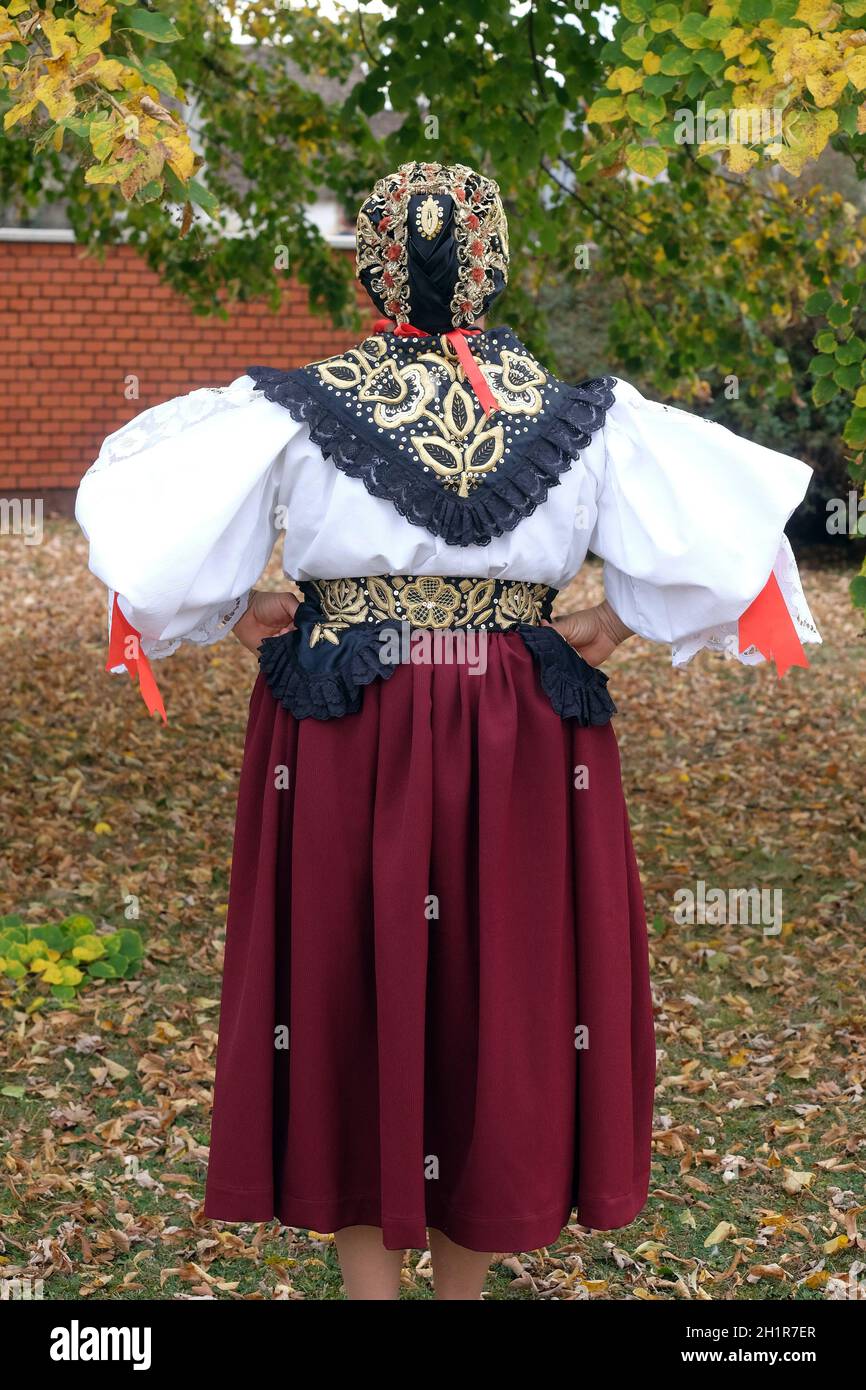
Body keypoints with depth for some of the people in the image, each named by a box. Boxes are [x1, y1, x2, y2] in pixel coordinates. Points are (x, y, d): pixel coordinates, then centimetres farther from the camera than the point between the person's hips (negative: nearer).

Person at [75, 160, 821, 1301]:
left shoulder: (293, 412, -7)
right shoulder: (583, 420, -3)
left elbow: (137, 503, -13)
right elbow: (724, 528, -7)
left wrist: (236, 618, -1)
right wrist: (614, 627, -1)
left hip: (338, 743, -1)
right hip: (522, 753, 2)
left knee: (352, 991, 11)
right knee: (499, 997, 15)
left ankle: (369, 1273, 19)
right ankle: (464, 1272, 29)